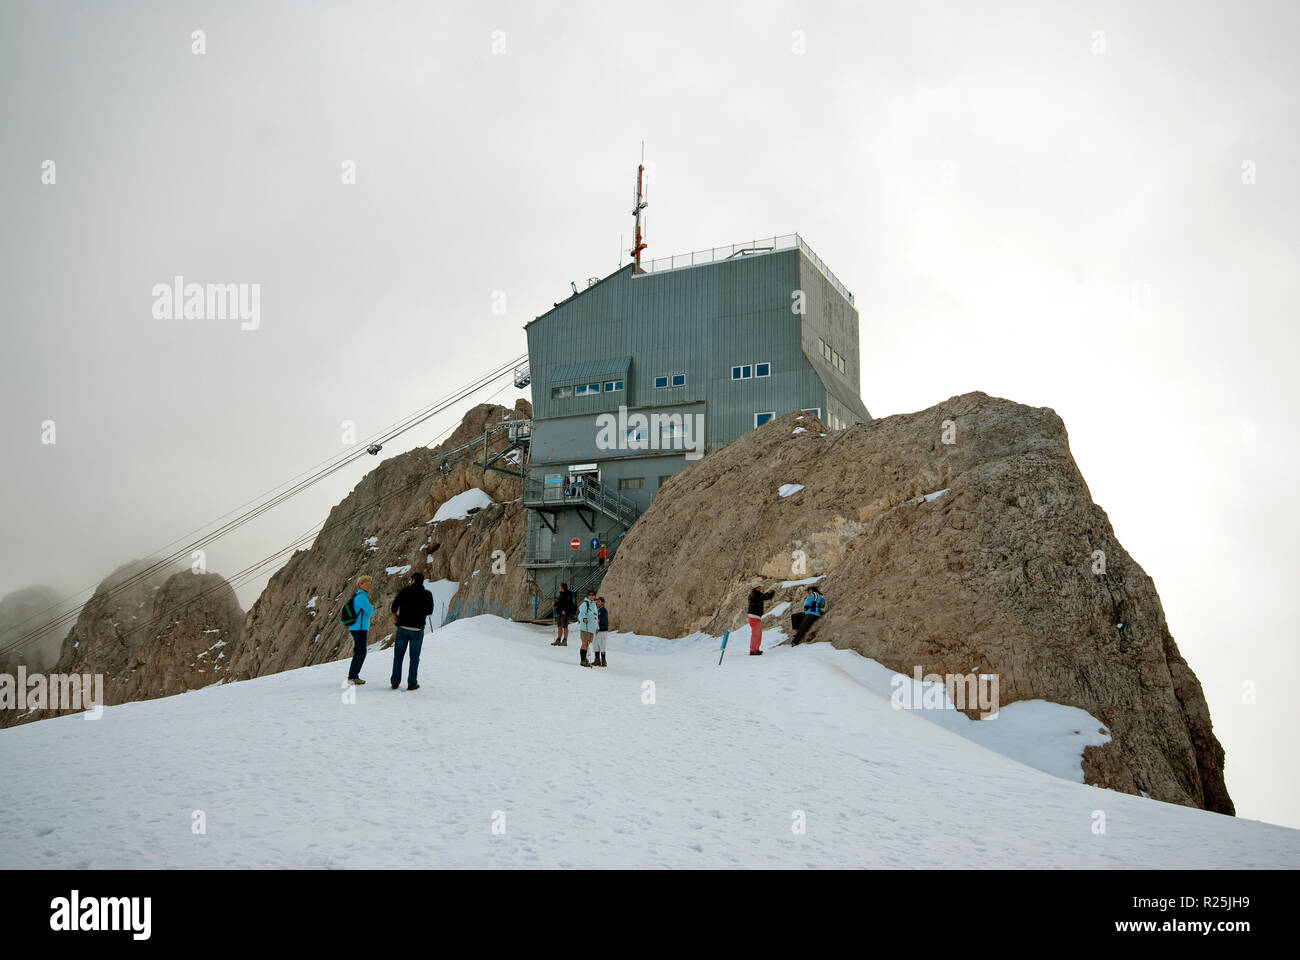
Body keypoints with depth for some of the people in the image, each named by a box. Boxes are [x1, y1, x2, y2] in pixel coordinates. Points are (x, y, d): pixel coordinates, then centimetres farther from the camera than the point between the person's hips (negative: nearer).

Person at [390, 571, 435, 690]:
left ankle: (395, 682, 13)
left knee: (398, 656, 12)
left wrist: (394, 614, 15)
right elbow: (430, 612, 10)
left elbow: (394, 607, -6)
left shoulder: (405, 590, -3)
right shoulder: (428, 594, -1)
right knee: (414, 658, 9)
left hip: (403, 627, 0)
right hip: (418, 629, 0)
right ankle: (412, 683, 7)